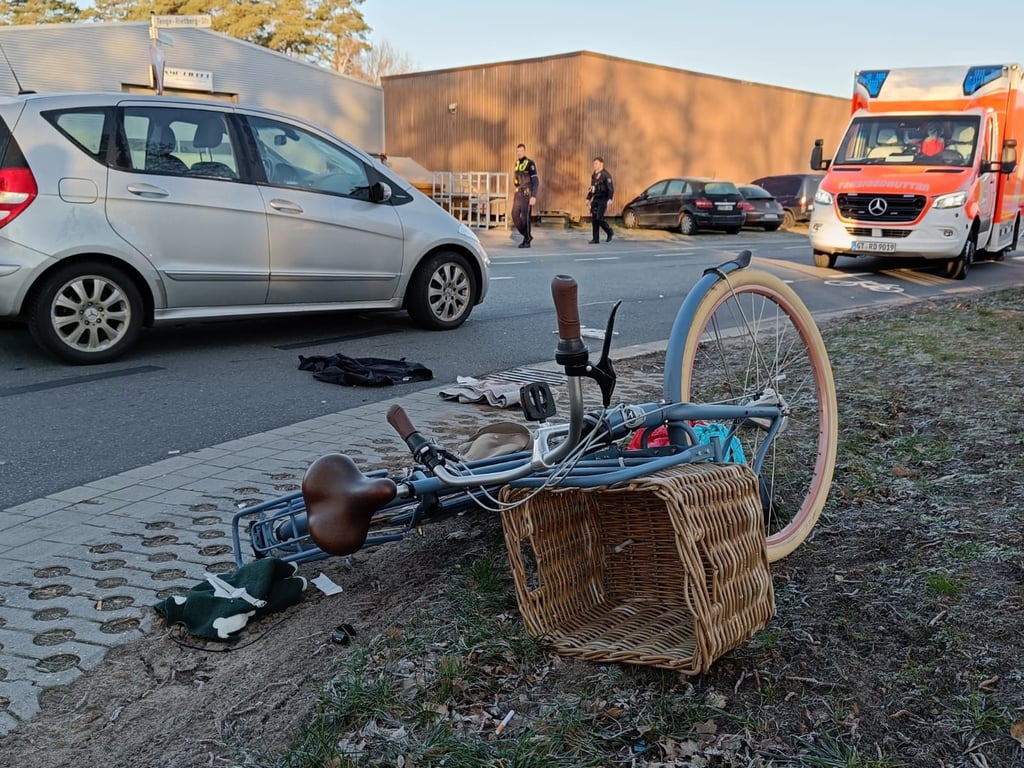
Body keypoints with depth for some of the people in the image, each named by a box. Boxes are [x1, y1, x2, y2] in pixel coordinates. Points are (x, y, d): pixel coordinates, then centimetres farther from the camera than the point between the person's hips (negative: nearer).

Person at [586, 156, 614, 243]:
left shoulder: (606, 175, -10)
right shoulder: (594, 175, 14)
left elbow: (611, 188, -15)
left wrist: (610, 199, -26)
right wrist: (588, 198, 17)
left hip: (603, 199, -7)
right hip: (595, 199, 8)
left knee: (599, 218, -15)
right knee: (594, 219, 0)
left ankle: (609, 232, 7)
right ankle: (596, 239, 4)